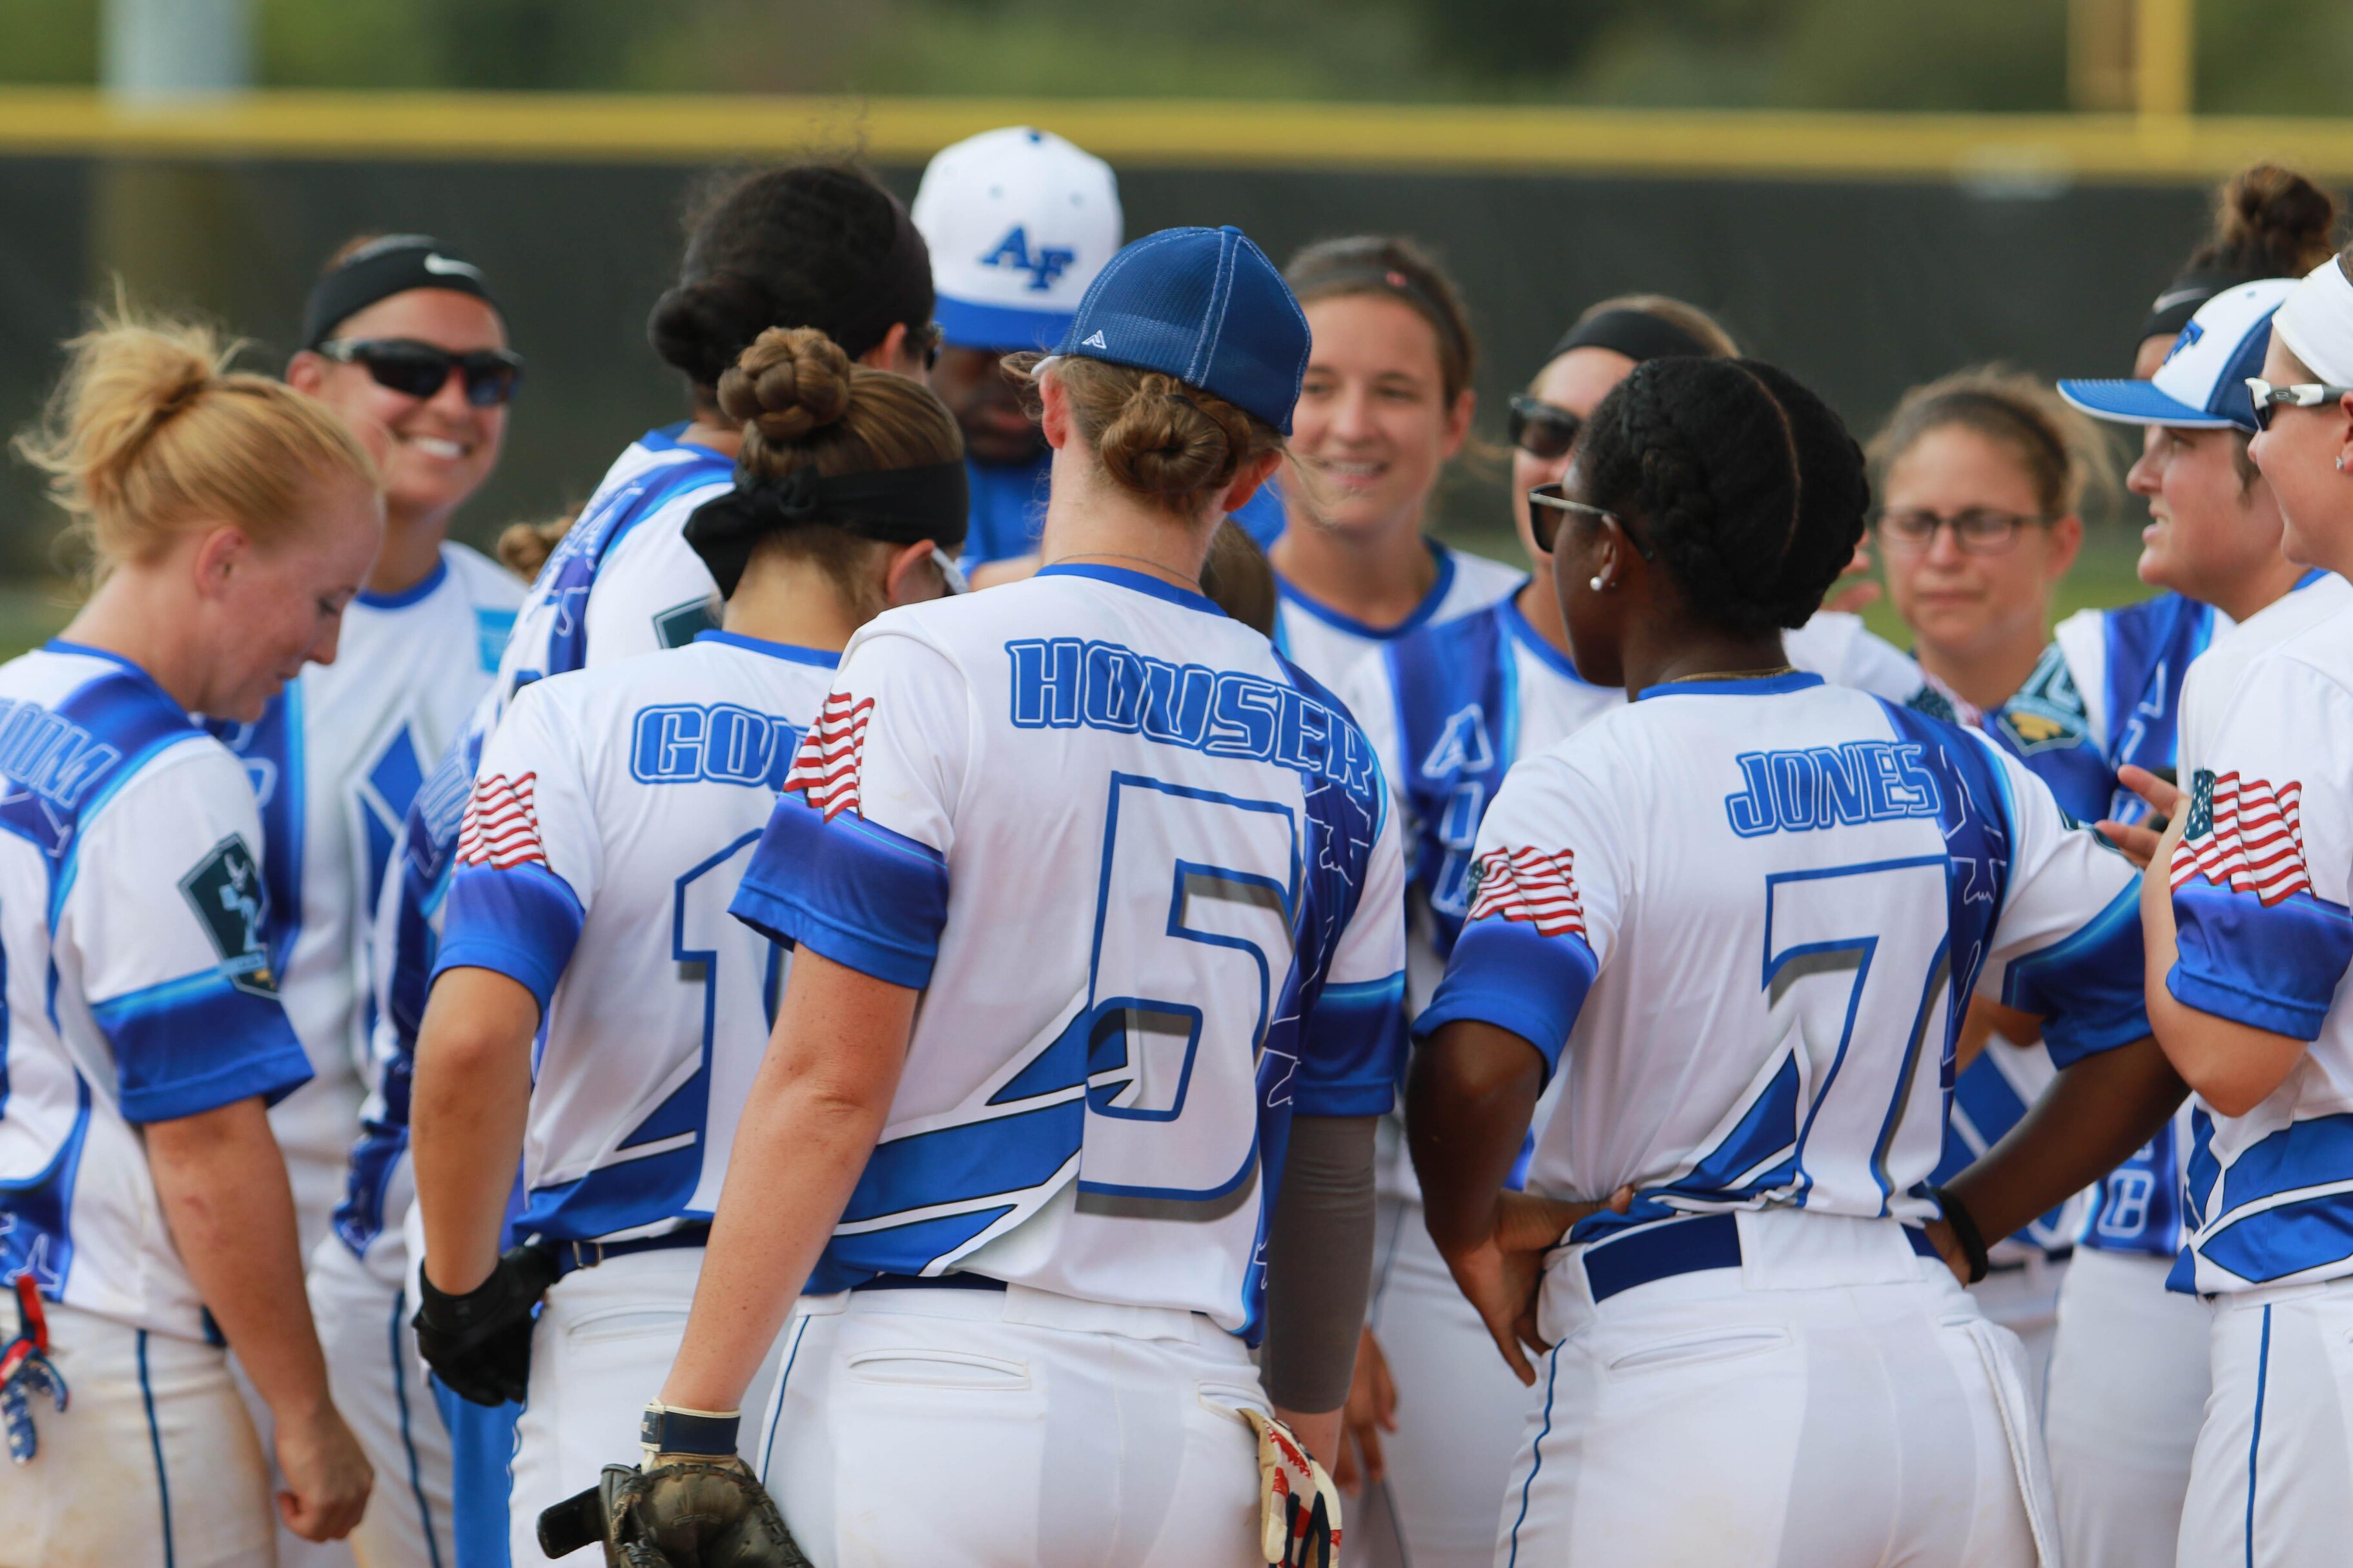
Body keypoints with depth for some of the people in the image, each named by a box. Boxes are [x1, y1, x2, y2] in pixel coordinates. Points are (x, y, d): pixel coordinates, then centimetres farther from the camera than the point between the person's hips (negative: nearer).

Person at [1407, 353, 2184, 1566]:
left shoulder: (1582, 791, -6)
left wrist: (1471, 1232, -3)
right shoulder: (1949, 773, 11)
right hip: (1940, 1375, 5)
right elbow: (2153, 1027, 14)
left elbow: (1476, 1066, -22)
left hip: (1679, 1373, -5)